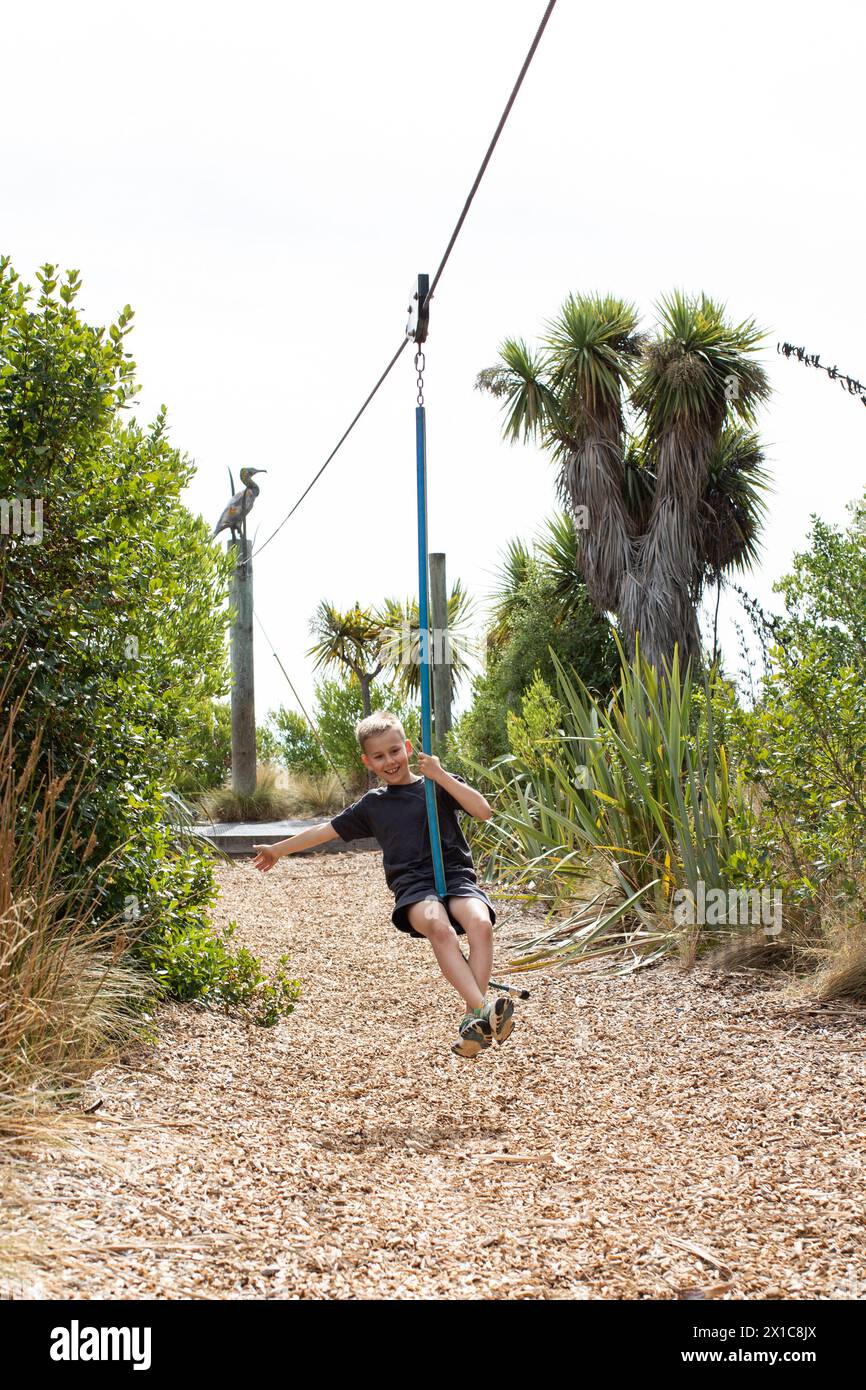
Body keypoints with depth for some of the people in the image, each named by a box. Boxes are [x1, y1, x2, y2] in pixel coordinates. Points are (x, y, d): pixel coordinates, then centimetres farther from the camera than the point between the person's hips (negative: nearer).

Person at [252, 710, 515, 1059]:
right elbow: (328, 830, 28)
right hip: (413, 886, 0)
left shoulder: (438, 785, 12)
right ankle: (484, 1010, -47)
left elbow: (483, 811, -2)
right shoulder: (372, 804, 19)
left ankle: (472, 1020, -37)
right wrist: (278, 849, 34)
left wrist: (441, 776, -7)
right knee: (438, 926, -36)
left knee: (481, 923, -34)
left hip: (456, 876, 0)